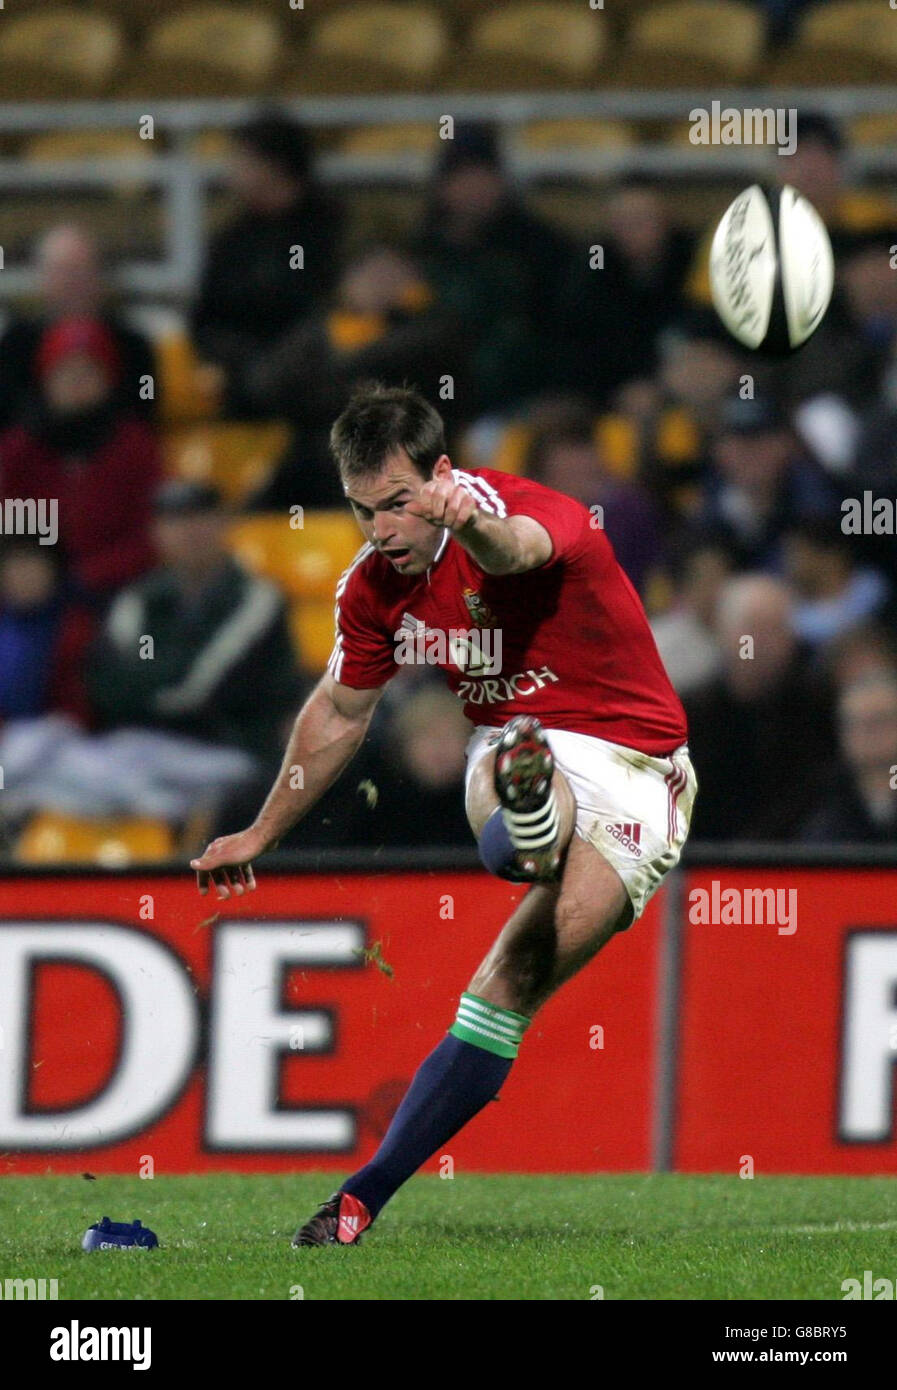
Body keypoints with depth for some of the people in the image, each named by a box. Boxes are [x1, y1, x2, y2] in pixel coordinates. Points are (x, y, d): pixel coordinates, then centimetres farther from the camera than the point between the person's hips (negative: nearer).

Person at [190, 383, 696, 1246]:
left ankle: (367, 1196, -17)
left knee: (509, 988, -18)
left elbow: (518, 550, -47)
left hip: (632, 766, -6)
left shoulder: (548, 516, -19)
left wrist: (478, 527, -73)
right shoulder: (374, 585, 1)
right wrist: (261, 835, 27)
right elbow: (339, 713, 18)